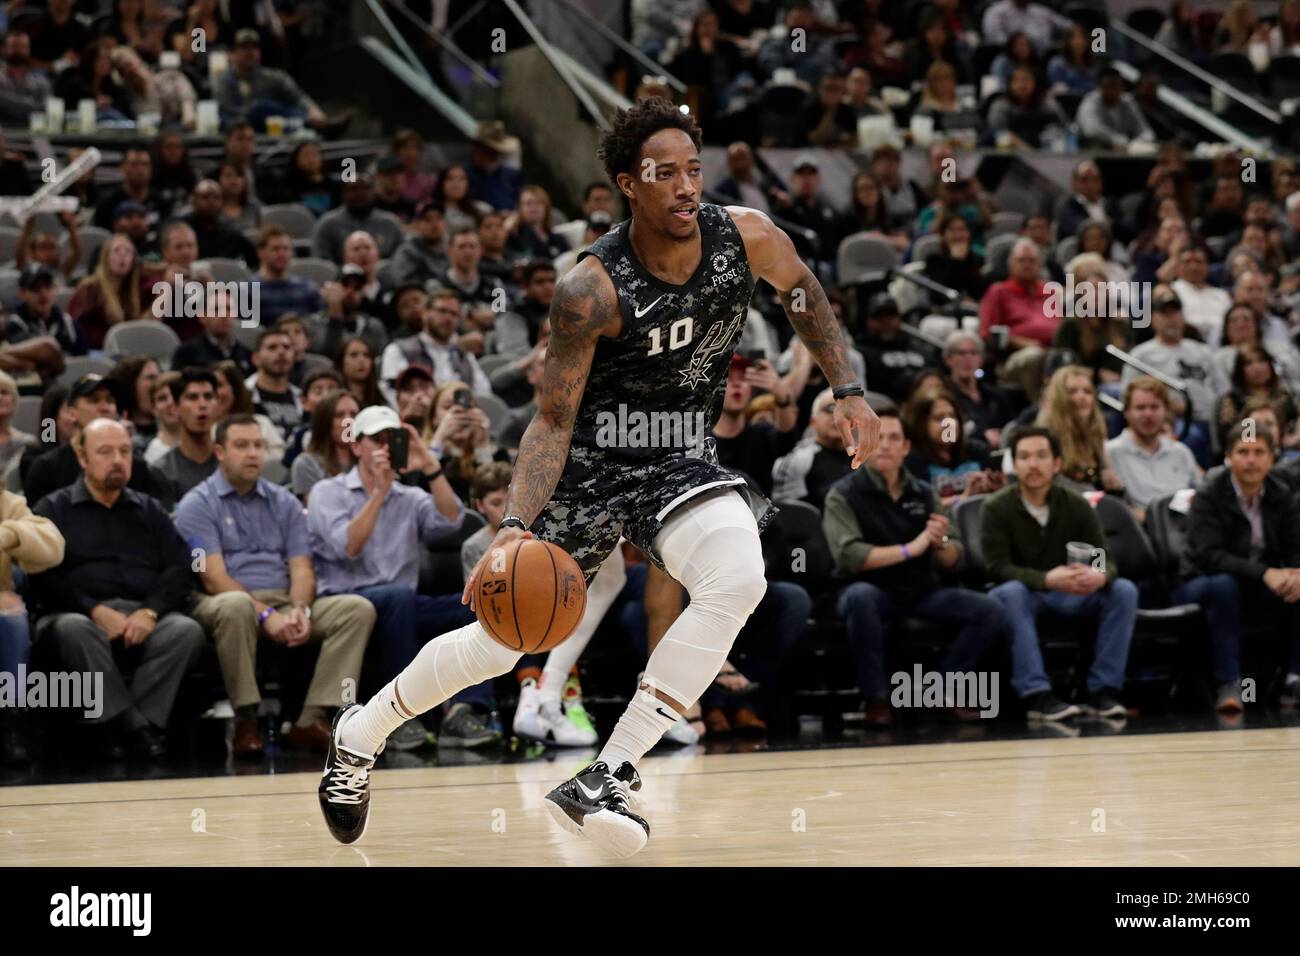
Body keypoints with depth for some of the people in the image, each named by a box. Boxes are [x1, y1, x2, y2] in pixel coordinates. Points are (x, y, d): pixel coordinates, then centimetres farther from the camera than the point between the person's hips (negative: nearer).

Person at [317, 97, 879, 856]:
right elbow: (553, 421, -21)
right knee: (501, 638, 1)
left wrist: (849, 392, 2)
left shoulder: (747, 238, -15)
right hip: (590, 460, -3)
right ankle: (360, 733, 32)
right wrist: (516, 527, -34)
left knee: (738, 581, -29)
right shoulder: (593, 289, -25)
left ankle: (607, 780, -24)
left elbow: (804, 294, 9)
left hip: (681, 460, 3)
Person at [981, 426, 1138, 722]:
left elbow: (1106, 560, -7)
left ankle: (1102, 690, -21)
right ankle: (1037, 695, -41)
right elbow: (998, 568, -21)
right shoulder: (996, 508, -12)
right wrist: (1046, 579, -38)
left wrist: (1099, 576, -34)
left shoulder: (1076, 506, -2)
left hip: (1066, 596, 4)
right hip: (1022, 592, -4)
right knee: (1011, 593, -39)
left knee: (1124, 590, -20)